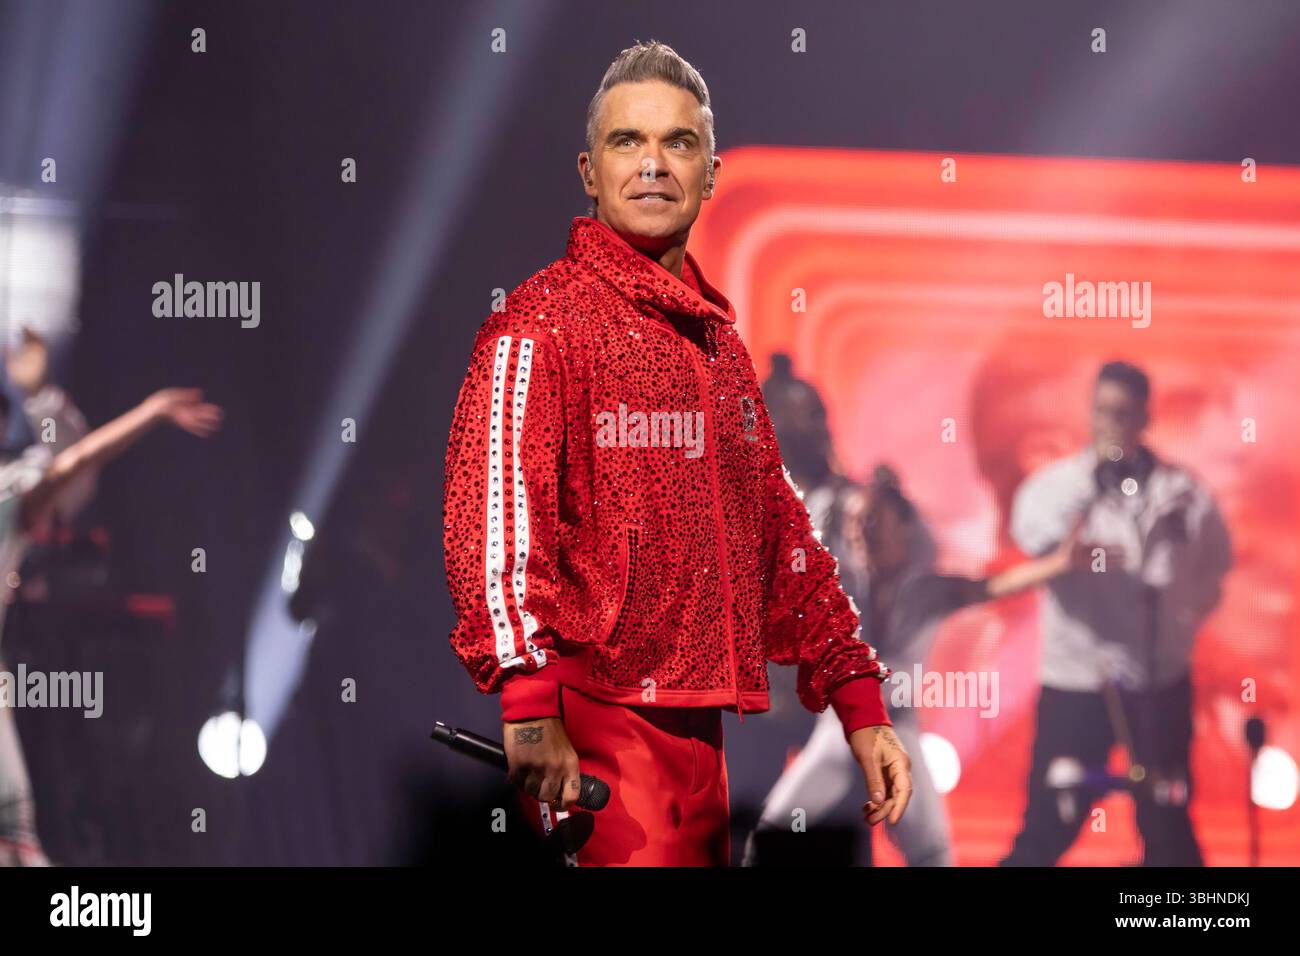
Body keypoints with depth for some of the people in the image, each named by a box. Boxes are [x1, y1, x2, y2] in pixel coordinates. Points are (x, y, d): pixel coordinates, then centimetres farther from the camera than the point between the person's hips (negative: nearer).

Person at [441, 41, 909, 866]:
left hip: (702, 734, 8)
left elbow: (781, 535, 23)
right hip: (598, 735, -8)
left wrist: (860, 707, 18)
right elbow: (490, 519, -18)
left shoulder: (719, 341, 19)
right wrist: (529, 707, -28)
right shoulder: (542, 323, -6)